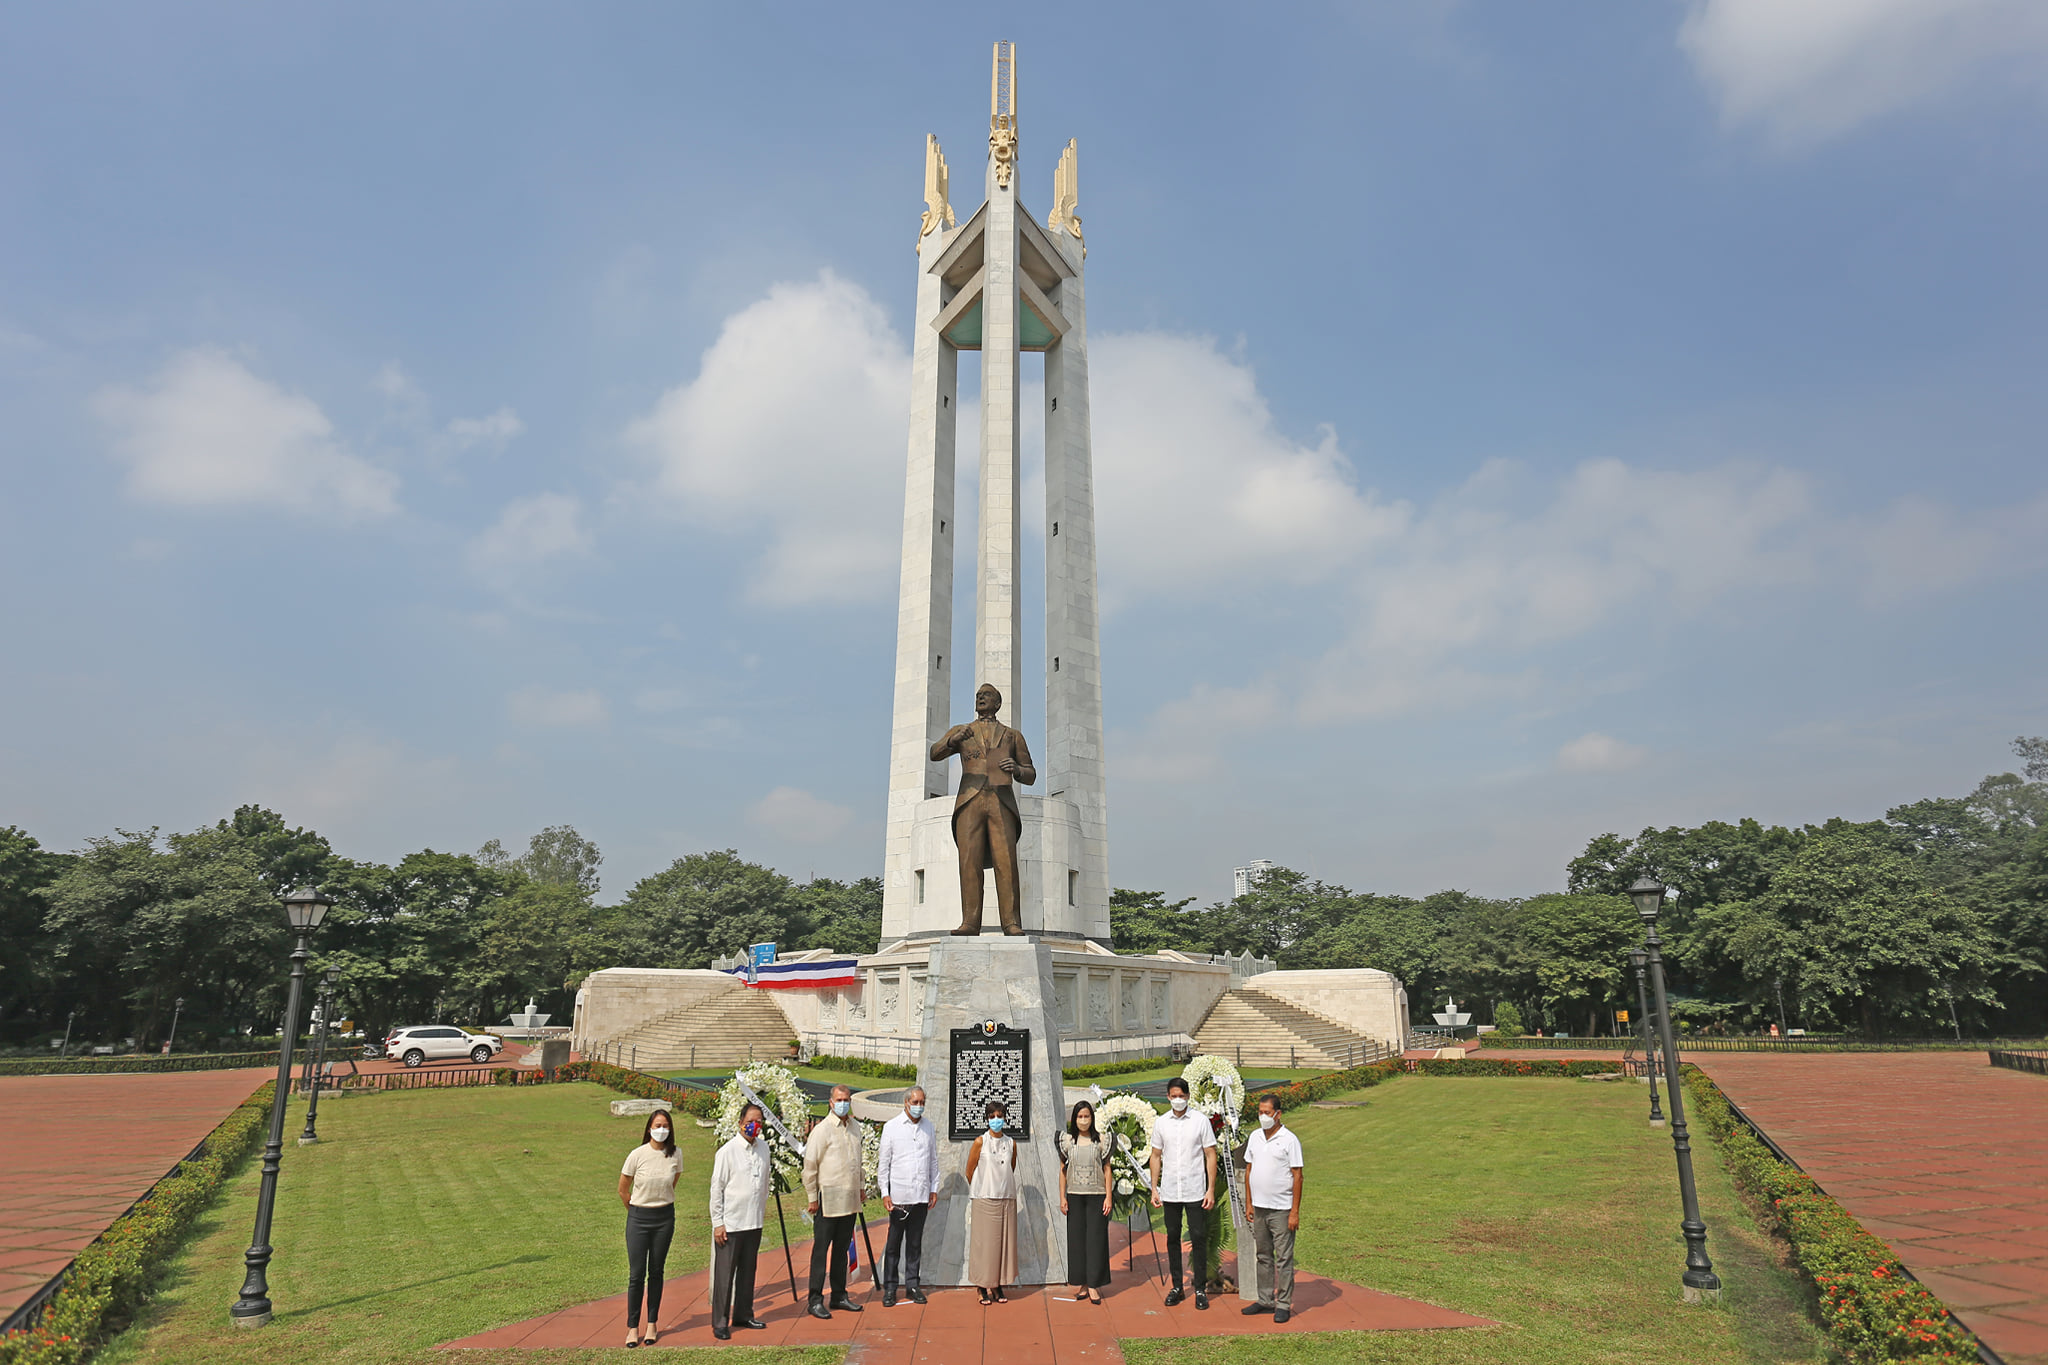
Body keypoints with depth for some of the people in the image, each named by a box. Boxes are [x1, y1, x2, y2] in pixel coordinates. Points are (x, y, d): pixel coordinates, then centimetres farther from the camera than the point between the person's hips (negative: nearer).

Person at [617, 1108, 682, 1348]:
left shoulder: (675, 1156, -6)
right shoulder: (637, 1155, -12)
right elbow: (622, 1190, 1)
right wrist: (636, 1211, 11)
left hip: (665, 1217, 2)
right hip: (638, 1218, -2)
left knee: (656, 1272, 9)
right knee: (636, 1274, 0)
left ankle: (652, 1324, 19)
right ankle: (632, 1328, 11)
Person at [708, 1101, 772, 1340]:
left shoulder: (763, 1147, 6)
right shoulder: (728, 1151, -11)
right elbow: (716, 1188, -8)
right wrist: (717, 1223, -9)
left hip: (754, 1222, 5)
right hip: (730, 1224, -5)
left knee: (748, 1271, 15)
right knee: (724, 1274, 1)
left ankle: (743, 1315, 28)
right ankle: (720, 1323, 11)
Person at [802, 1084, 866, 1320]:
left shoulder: (855, 1127, 10)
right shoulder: (822, 1129, -11)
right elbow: (810, 1165, -10)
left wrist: (862, 1186, 22)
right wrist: (812, 1197, -9)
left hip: (850, 1199, 6)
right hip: (828, 1198, -6)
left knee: (842, 1248, 14)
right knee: (821, 1249, -1)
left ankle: (839, 1295, 23)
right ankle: (816, 1300, 7)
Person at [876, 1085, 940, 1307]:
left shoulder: (929, 1127, 8)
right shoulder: (891, 1127, -2)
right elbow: (883, 1162, -1)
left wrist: (934, 1189, 10)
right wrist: (884, 1193, -5)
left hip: (921, 1196, 3)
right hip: (898, 1195, -3)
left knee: (915, 1243, 9)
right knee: (894, 1243, 2)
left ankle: (912, 1284, 19)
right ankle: (890, 1288, 11)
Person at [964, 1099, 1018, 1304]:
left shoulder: (1011, 1143, 6)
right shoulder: (980, 1142, -4)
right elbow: (969, 1172, 3)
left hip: (1007, 1199, 3)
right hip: (986, 1199, -3)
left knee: (1005, 1241, 4)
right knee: (985, 1241, -3)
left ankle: (998, 1286, 14)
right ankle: (984, 1288, 7)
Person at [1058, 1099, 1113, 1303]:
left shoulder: (1100, 1140, 1)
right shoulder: (1067, 1140, 4)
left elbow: (1107, 1169, 3)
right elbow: (1063, 1169, 7)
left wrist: (1108, 1197, -2)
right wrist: (1062, 1198, 3)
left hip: (1096, 1195, -1)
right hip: (1074, 1196, 1)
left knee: (1096, 1238, -1)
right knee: (1076, 1238, 4)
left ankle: (1094, 1285, 6)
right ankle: (1080, 1284, 12)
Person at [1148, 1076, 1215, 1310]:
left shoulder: (1201, 1121, -3)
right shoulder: (1161, 1124, 4)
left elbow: (1211, 1156, -2)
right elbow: (1156, 1157, 10)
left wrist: (1211, 1190, -7)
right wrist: (1154, 1189, 4)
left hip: (1195, 1191, -2)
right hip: (1169, 1192, 2)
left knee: (1199, 1238, 0)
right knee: (1172, 1238, 8)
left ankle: (1200, 1289, 11)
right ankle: (1177, 1287, 20)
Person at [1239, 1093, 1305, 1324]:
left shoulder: (1289, 1139, -10)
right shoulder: (1254, 1138, 7)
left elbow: (1297, 1176, -10)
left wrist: (1295, 1211, -12)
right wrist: (1249, 1203, 10)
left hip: (1281, 1209, -6)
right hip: (1259, 1208, 6)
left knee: (1284, 1259, 1)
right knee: (1264, 1257, 14)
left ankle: (1284, 1305, 9)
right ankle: (1265, 1301, 23)